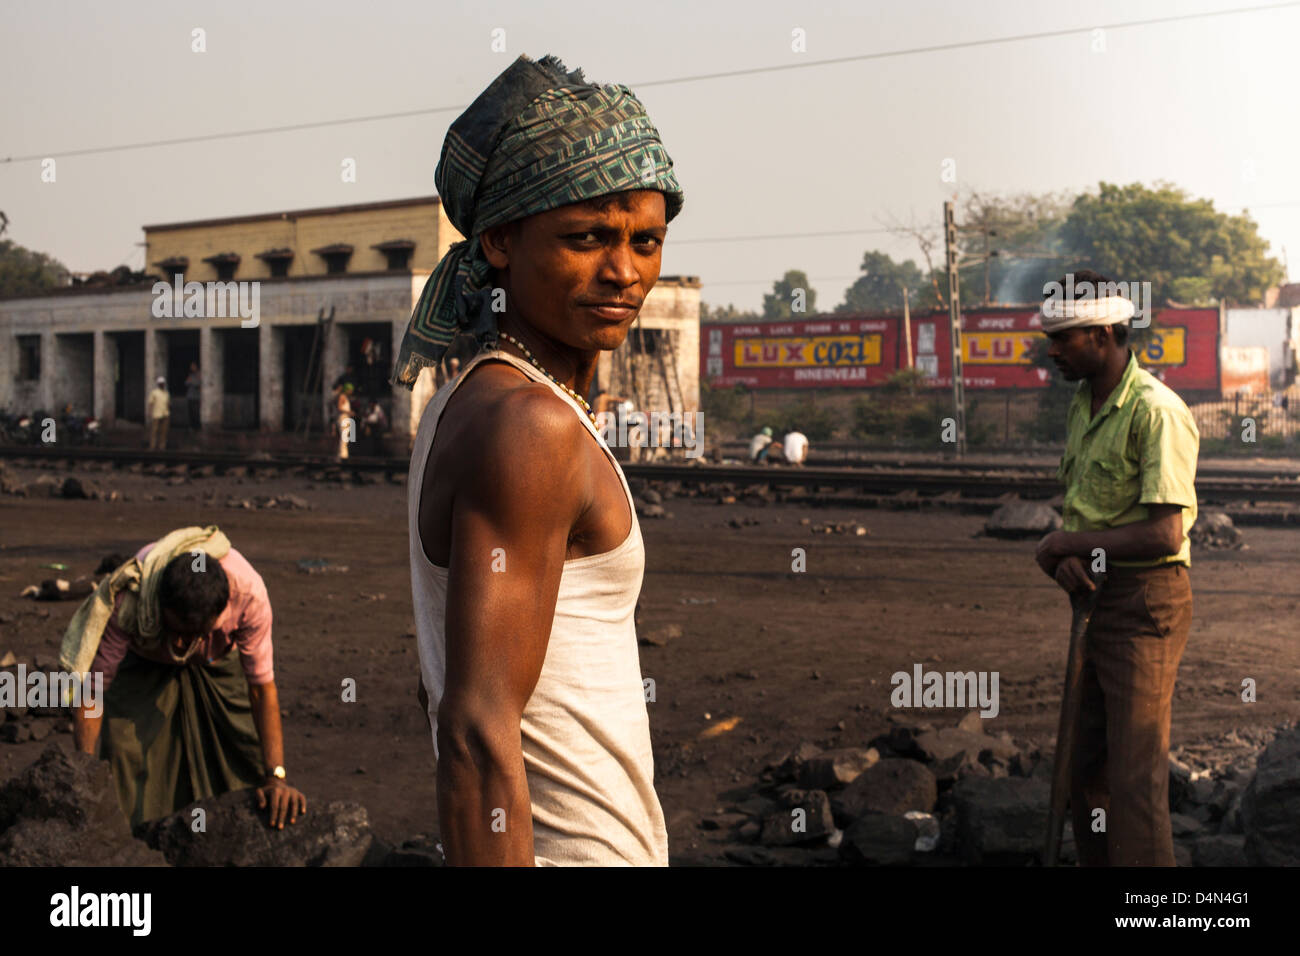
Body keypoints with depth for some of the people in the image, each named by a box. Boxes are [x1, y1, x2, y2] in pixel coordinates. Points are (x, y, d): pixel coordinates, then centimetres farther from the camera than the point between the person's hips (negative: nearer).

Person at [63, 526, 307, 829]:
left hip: (219, 664, 1)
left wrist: (276, 776, -31)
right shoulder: (125, 598, -42)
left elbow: (262, 687, -28)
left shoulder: (248, 594, -40)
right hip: (141, 666, -1)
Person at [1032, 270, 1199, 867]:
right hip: (1094, 597, 9)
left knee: (1136, 777, -5)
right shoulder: (1082, 405, 12)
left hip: (1146, 601, -9)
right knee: (1085, 766, 15)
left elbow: (1165, 533, -23)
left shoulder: (1155, 411, -17)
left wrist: (1069, 543, -13)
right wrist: (1067, 561, -5)